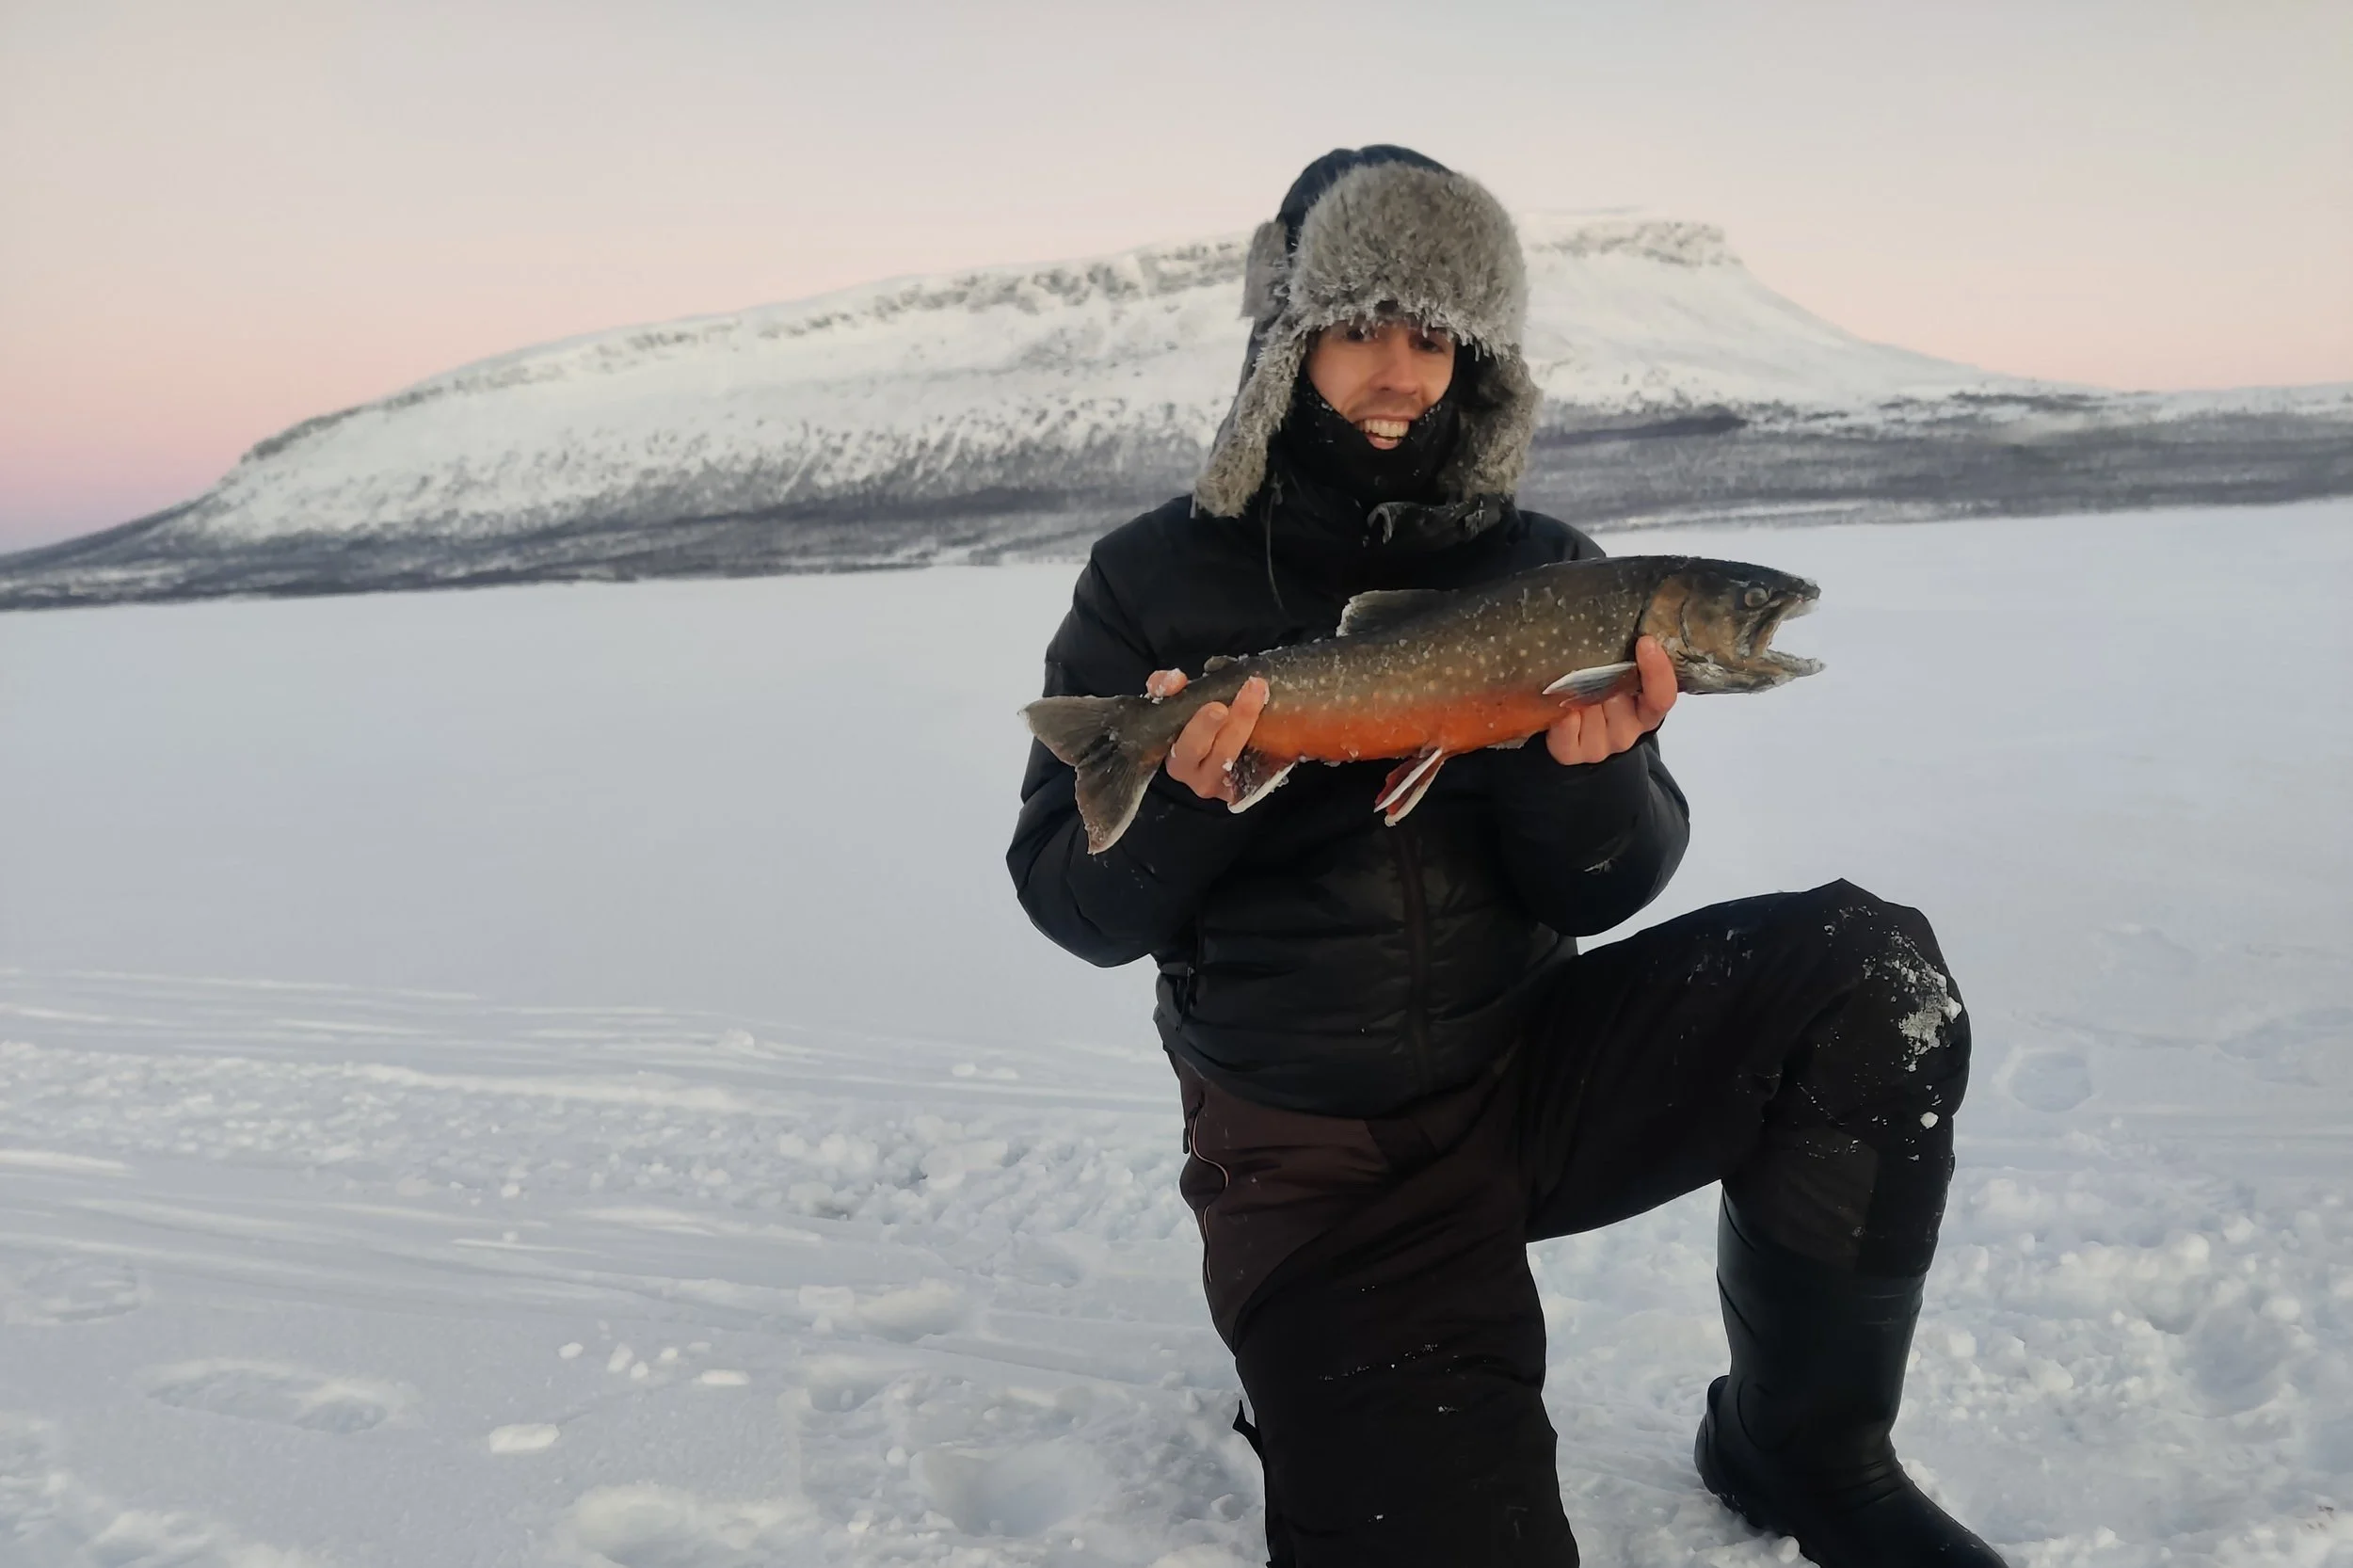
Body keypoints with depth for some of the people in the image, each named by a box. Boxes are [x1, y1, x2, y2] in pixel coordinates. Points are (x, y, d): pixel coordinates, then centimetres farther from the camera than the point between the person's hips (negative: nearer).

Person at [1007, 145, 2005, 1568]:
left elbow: (1599, 897, -2)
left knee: (1874, 969, -21)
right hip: (1311, 1156, -2)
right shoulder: (1156, 580, -4)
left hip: (1537, 1071, 3)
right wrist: (1183, 801, -25)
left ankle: (1805, 1447, 0)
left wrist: (1593, 771, -23)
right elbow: (1078, 912, -5)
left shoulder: (1543, 569, 1)